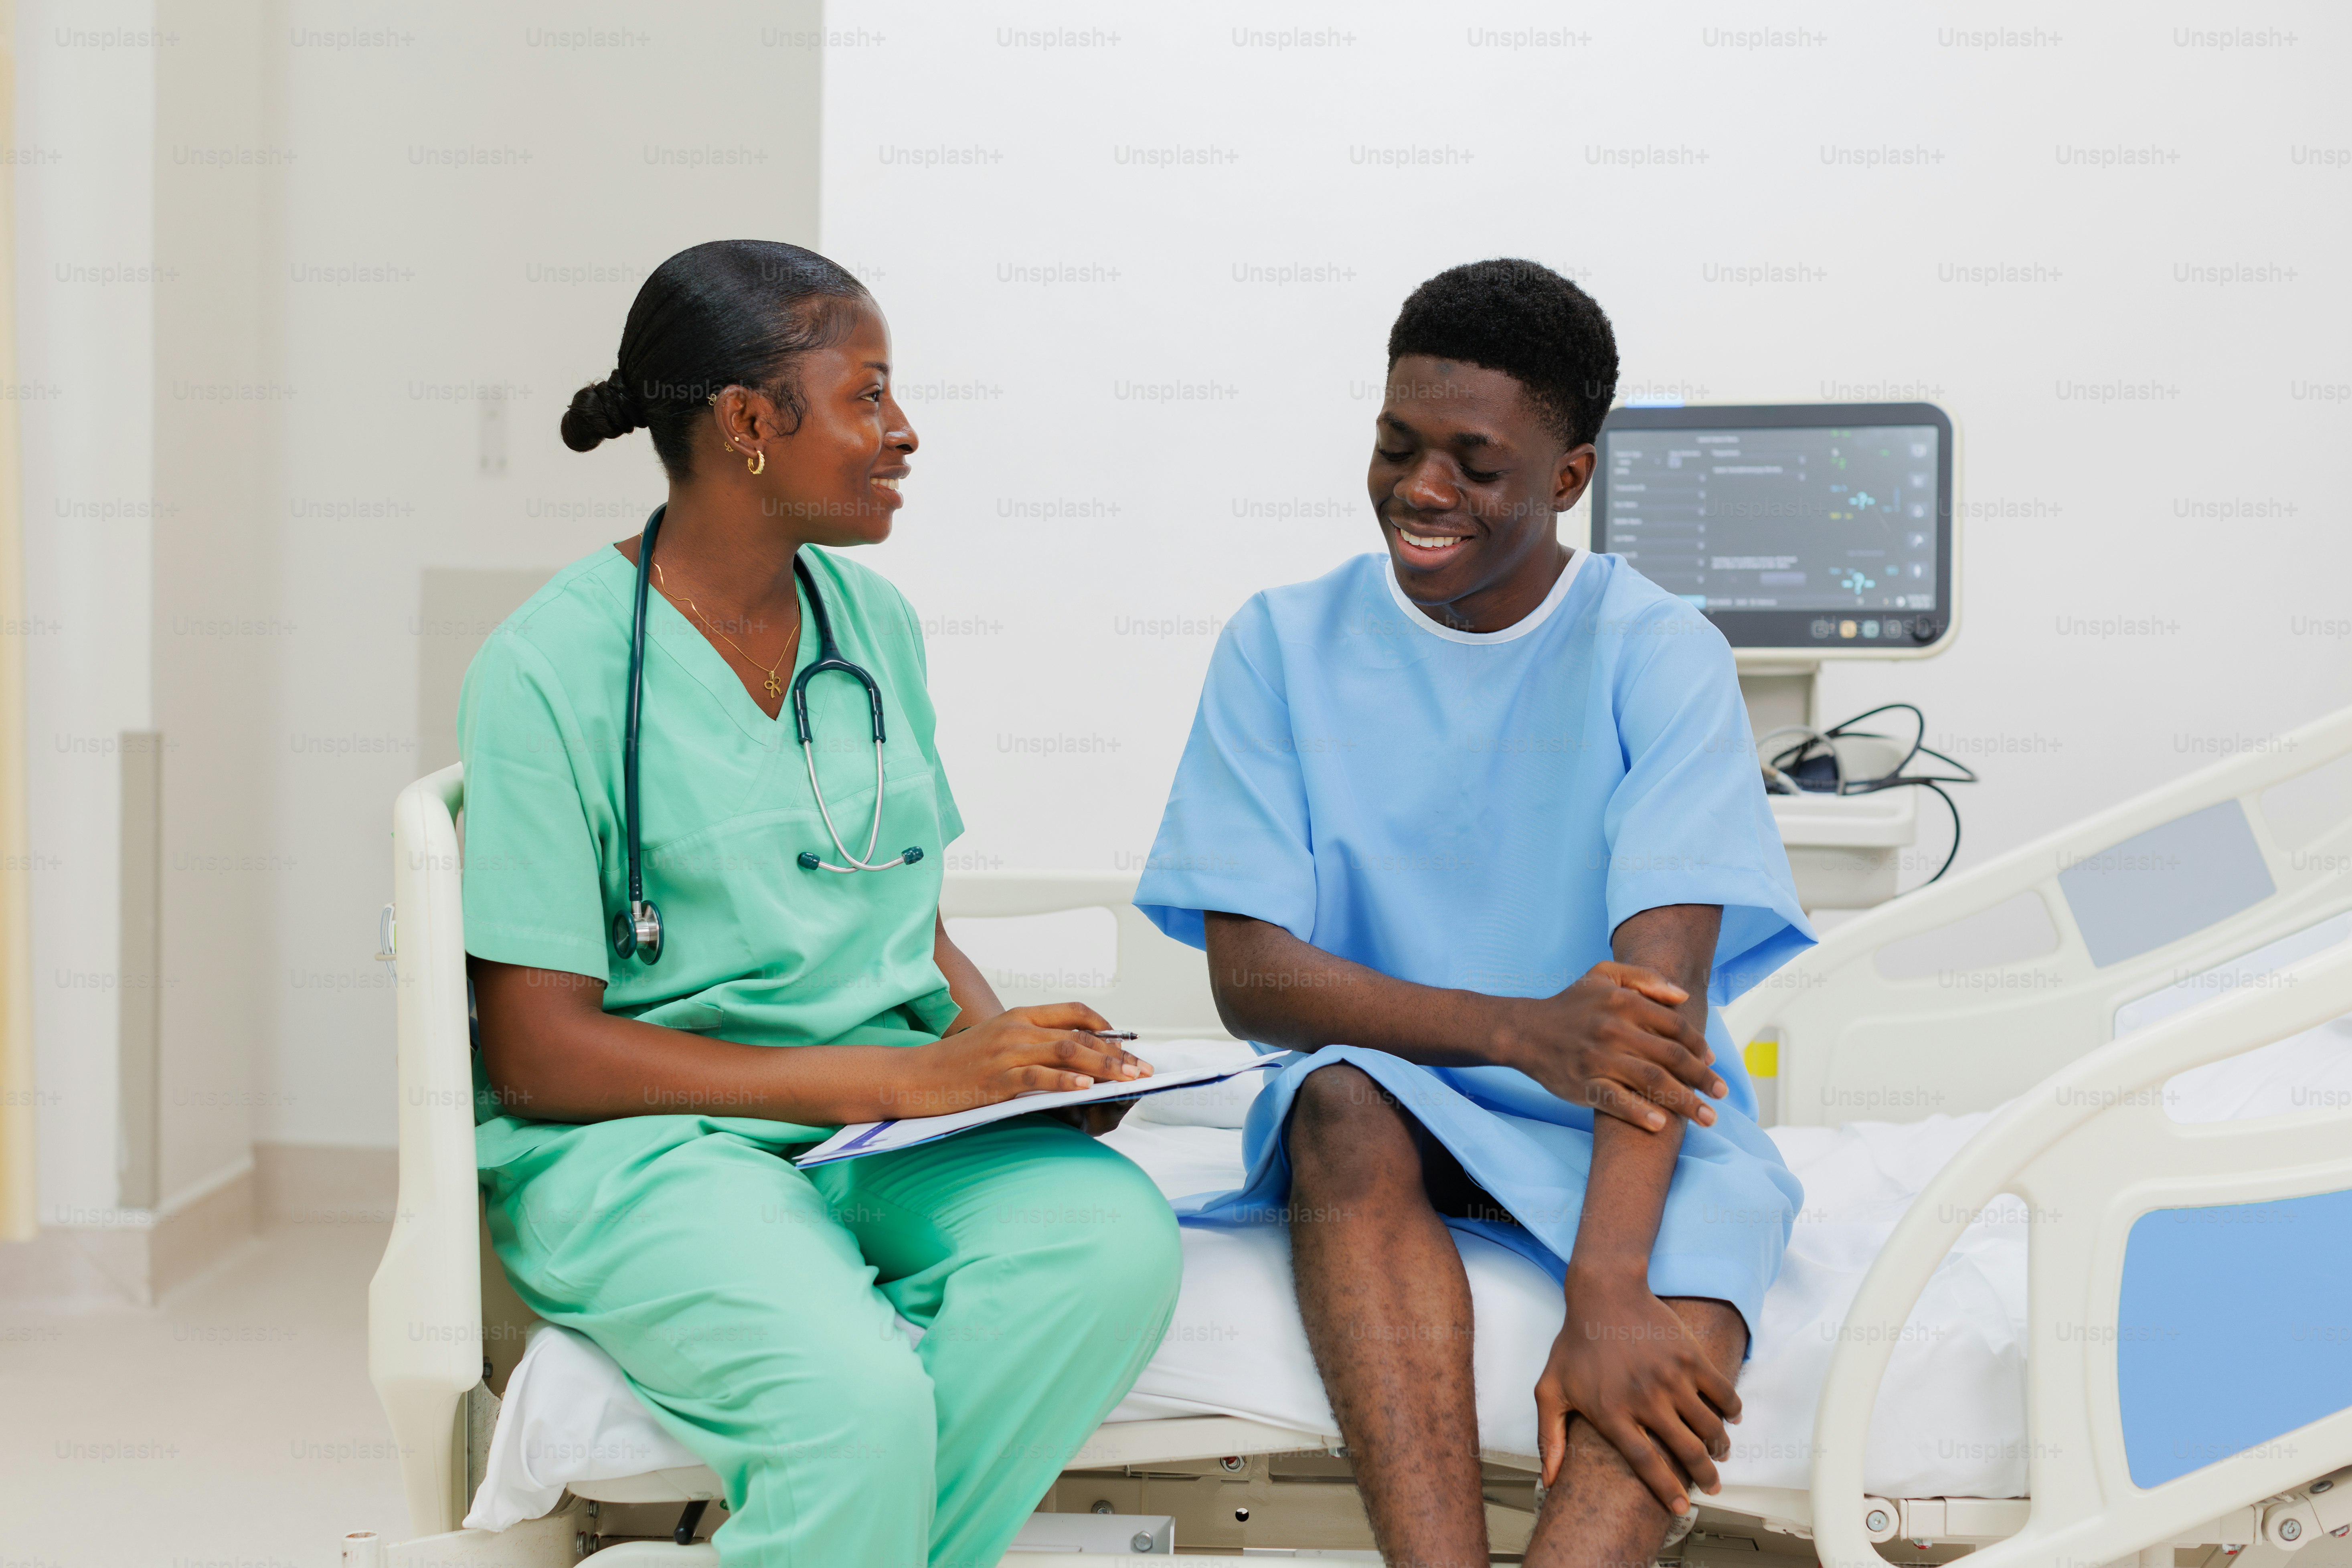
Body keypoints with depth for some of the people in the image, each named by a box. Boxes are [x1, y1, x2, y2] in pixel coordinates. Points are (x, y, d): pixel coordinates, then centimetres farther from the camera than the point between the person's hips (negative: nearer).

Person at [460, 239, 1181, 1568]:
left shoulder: (875, 624, 13)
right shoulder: (553, 670, -7)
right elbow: (540, 1055, -11)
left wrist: (1009, 1050, -4)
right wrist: (902, 1078, -17)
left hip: (893, 1118, 6)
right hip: (639, 1144, -5)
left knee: (1115, 1235, -27)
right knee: (859, 1405, -35)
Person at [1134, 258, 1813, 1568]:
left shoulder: (1660, 656, -6)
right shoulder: (1285, 646, 0)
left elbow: (1660, 990, -18)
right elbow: (1250, 975, -7)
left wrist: (1606, 1297, -33)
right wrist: (1516, 1030, -25)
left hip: (1634, 1122, -1)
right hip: (1393, 1099, 1)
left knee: (1675, 1335, -33)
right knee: (1347, 1104, -34)